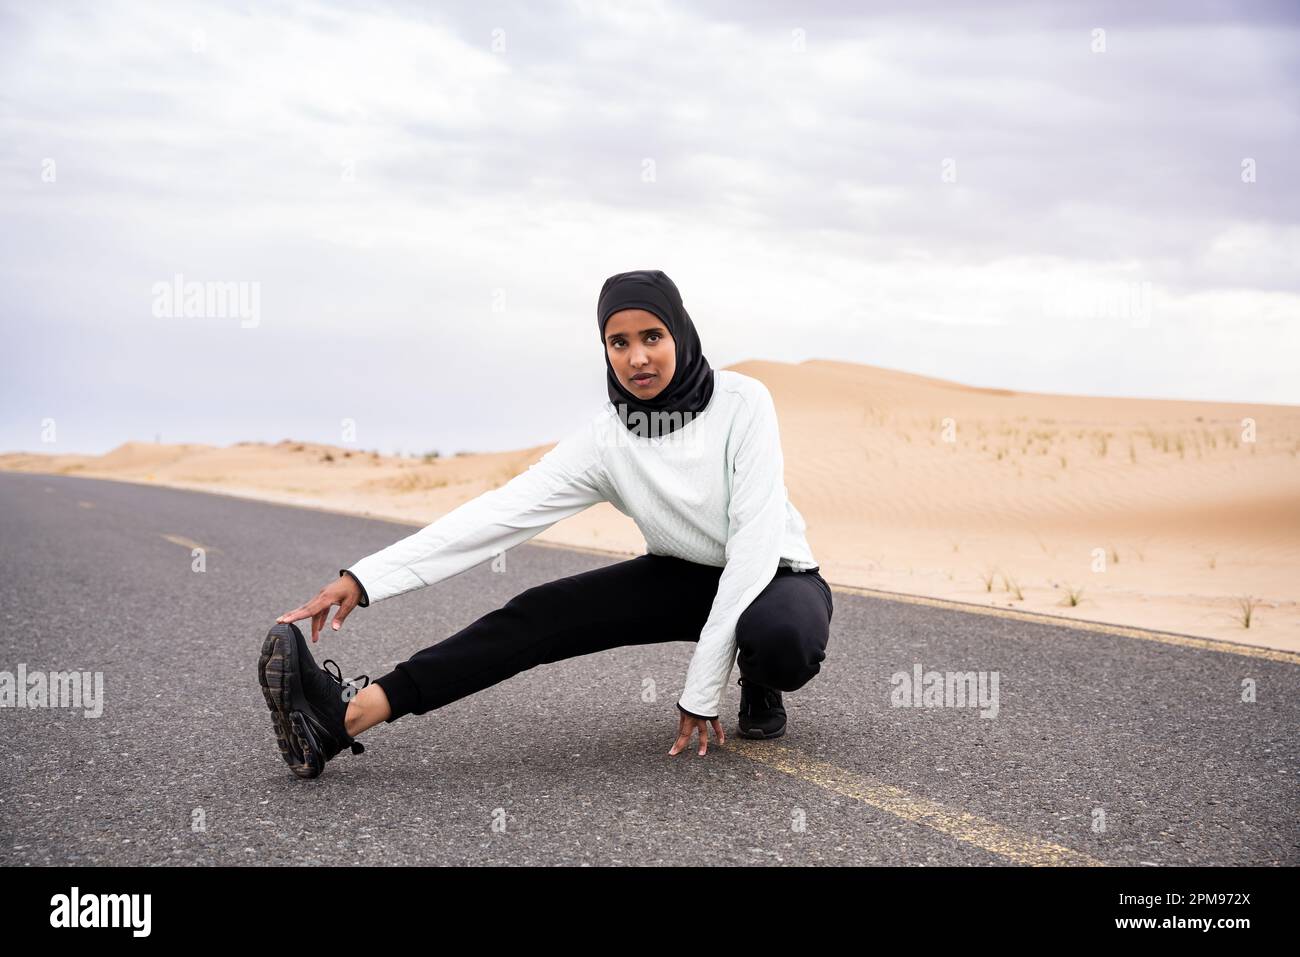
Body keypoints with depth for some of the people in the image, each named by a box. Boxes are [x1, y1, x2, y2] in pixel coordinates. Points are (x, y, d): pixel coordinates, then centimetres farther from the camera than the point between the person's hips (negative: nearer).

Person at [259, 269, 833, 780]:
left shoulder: (742, 403, -22)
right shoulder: (605, 439, -12)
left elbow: (755, 540, -27)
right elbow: (500, 513, -20)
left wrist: (703, 688, -31)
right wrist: (363, 578, -30)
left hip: (775, 577, -3)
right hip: (687, 579, 3)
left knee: (779, 639, -41)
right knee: (542, 614, -20)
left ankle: (760, 687, -2)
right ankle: (348, 714, -31)